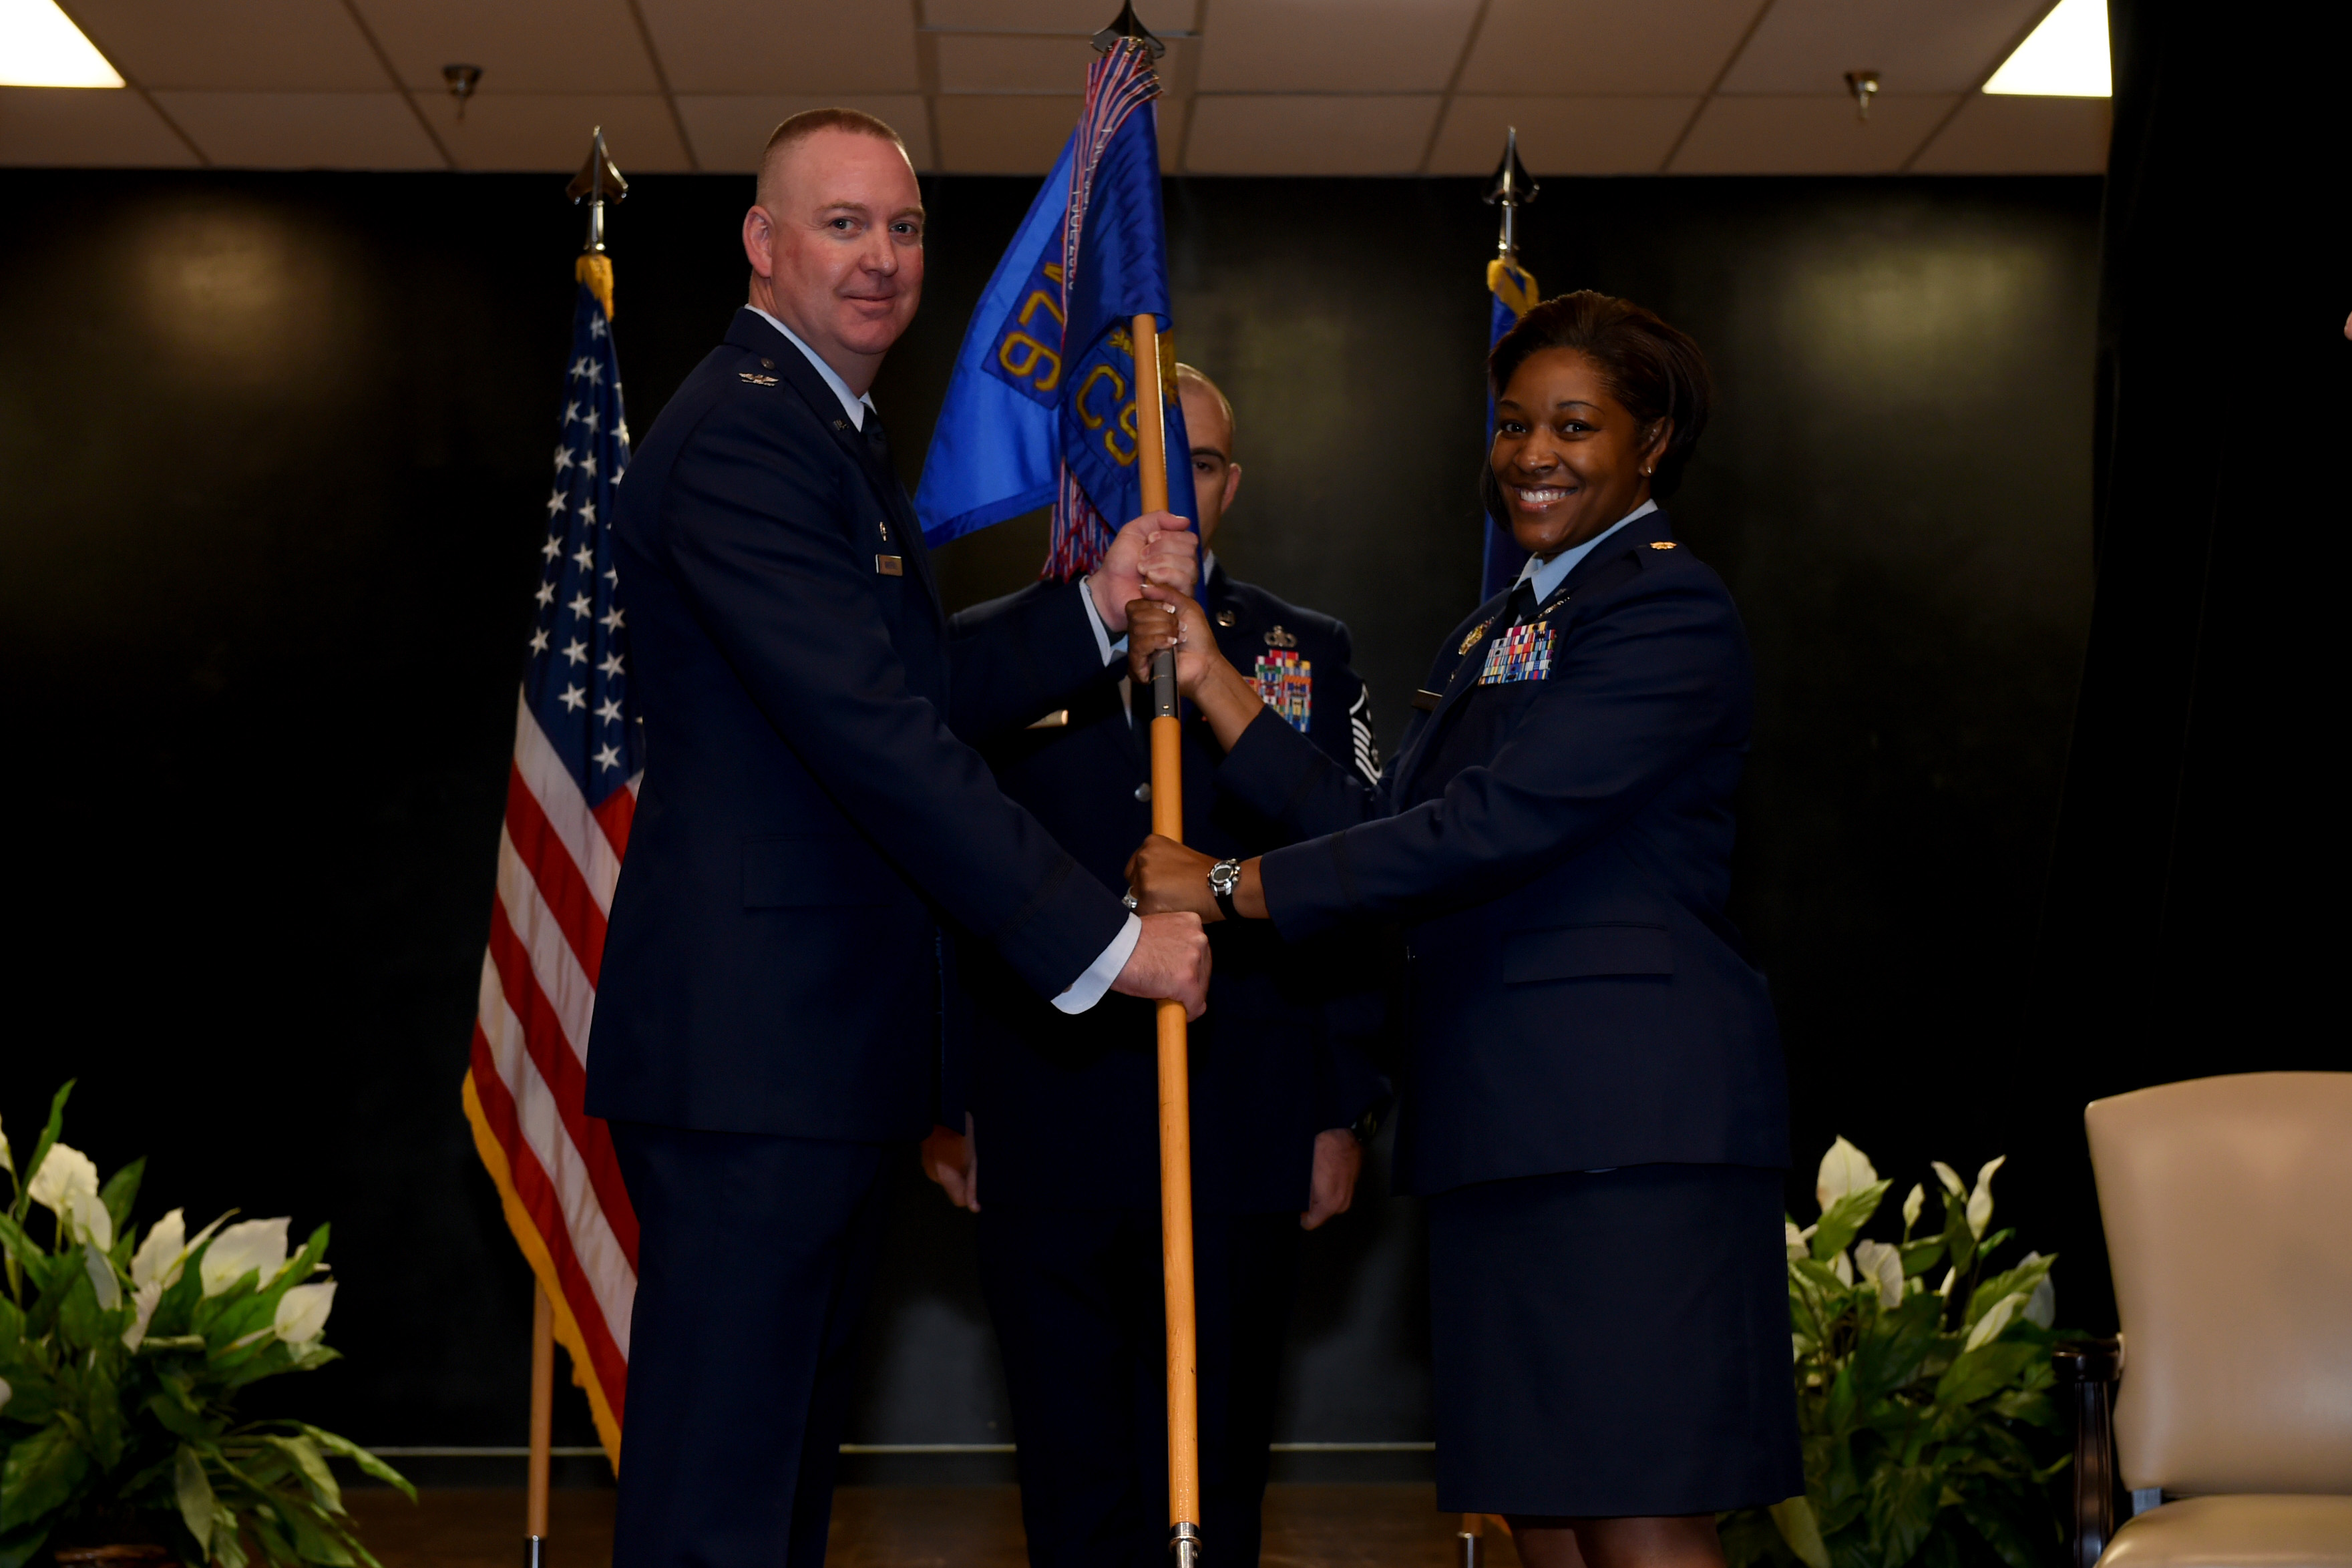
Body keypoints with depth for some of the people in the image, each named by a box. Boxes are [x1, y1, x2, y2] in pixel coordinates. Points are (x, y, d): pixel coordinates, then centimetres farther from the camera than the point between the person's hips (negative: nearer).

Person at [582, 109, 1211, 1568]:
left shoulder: (839, 433, 20)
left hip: (818, 1044, 11)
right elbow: (873, 732, -22)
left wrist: (1099, 604, 5)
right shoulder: (742, 431, -15)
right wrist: (1106, 939, -20)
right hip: (749, 1045, -11)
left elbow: (922, 687, 19)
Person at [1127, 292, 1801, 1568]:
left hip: (1627, 1115, -9)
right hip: (1506, 1125, 9)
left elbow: (1493, 828, -16)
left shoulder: (1668, 609, -7)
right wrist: (1213, 682, 10)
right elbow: (1383, 827, 16)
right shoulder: (1490, 636, 23)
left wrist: (1230, 886, -12)